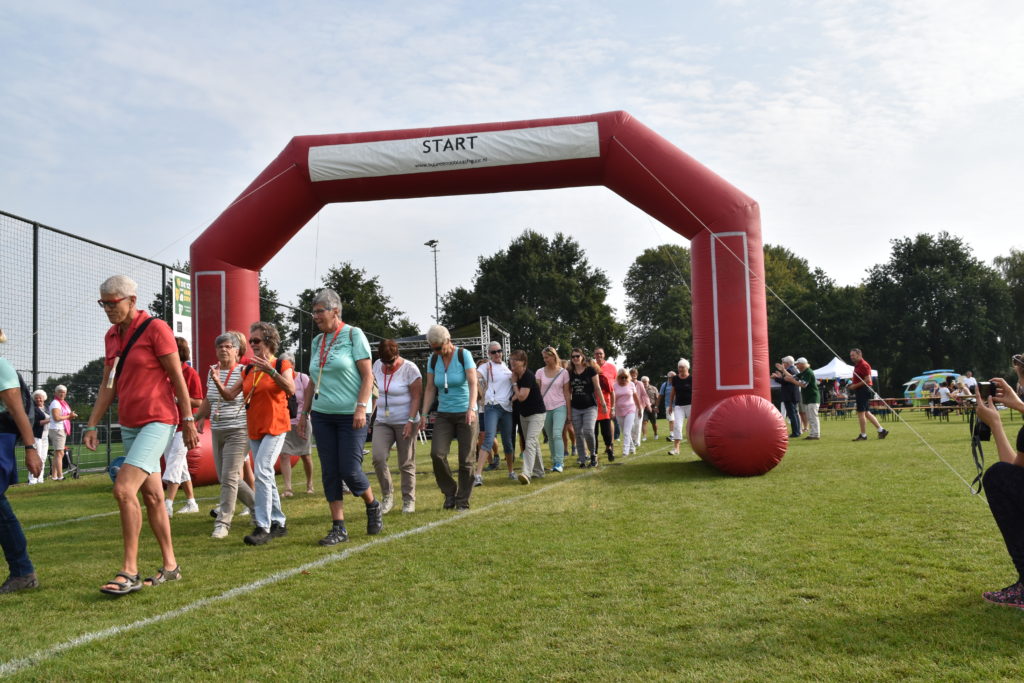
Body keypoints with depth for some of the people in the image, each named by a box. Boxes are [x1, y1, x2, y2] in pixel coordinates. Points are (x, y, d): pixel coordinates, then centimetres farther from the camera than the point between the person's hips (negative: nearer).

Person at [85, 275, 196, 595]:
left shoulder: (155, 329, -10)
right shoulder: (112, 335, 12)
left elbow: (177, 376, -8)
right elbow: (108, 384, 15)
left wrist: (188, 420, -8)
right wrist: (91, 425, 9)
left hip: (157, 421, -8)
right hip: (129, 425, 8)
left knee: (124, 488, -18)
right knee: (152, 496, 11)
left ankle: (129, 572, -11)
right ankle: (170, 566, 20)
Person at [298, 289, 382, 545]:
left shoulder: (353, 334, -4)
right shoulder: (317, 341, 12)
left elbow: (368, 375, -9)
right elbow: (314, 382, 18)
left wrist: (361, 407, -19)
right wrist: (304, 412, 13)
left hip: (350, 415, -5)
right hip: (322, 415, 6)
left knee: (350, 470, -8)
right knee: (329, 472, 3)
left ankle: (372, 506, 20)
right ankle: (339, 528, 9)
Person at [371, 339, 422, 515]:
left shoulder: (409, 369, -11)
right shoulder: (377, 365, 4)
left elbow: (416, 397, -11)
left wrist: (411, 421, -19)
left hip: (405, 422, -4)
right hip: (382, 421, 4)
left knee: (406, 464, 1)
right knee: (378, 457, -14)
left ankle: (409, 501, 14)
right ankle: (387, 495, 2)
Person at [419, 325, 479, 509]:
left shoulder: (464, 355, -8)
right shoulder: (433, 360, 3)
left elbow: (473, 383, -16)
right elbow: (430, 389, 5)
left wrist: (471, 408, -29)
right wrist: (424, 414, -3)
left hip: (466, 414, -3)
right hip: (444, 415, 3)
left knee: (466, 459, -2)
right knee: (437, 454, -14)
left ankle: (463, 500, 12)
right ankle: (450, 492, 6)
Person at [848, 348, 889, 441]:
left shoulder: (864, 365, -13)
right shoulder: (857, 365, 18)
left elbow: (868, 379, -20)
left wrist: (855, 385, -18)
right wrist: (852, 384, 11)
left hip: (863, 390, -10)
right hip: (860, 391, 10)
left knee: (861, 413, -6)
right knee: (866, 413, 12)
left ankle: (863, 435, -1)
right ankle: (881, 430, 17)